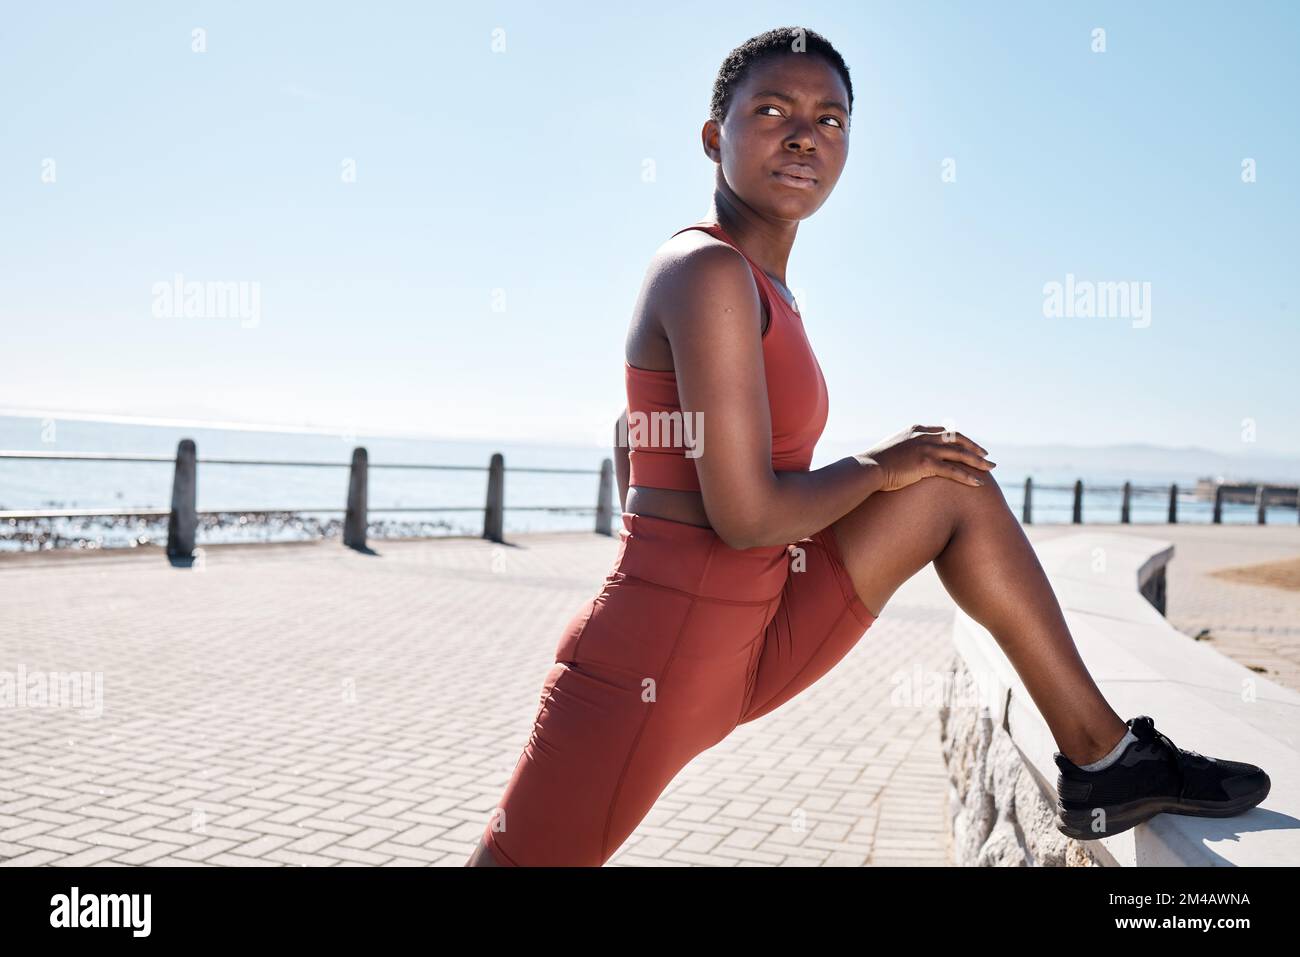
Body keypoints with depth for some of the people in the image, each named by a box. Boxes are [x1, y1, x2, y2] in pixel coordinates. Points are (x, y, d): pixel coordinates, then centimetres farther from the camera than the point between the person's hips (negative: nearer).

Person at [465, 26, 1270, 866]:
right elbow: (746, 514, -23)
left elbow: (634, 440, 21)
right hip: (652, 666, -9)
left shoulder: (759, 286, 11)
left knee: (956, 490, 8)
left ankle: (1107, 761, 11)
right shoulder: (710, 272, -18)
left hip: (747, 639, 9)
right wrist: (875, 468, -7)